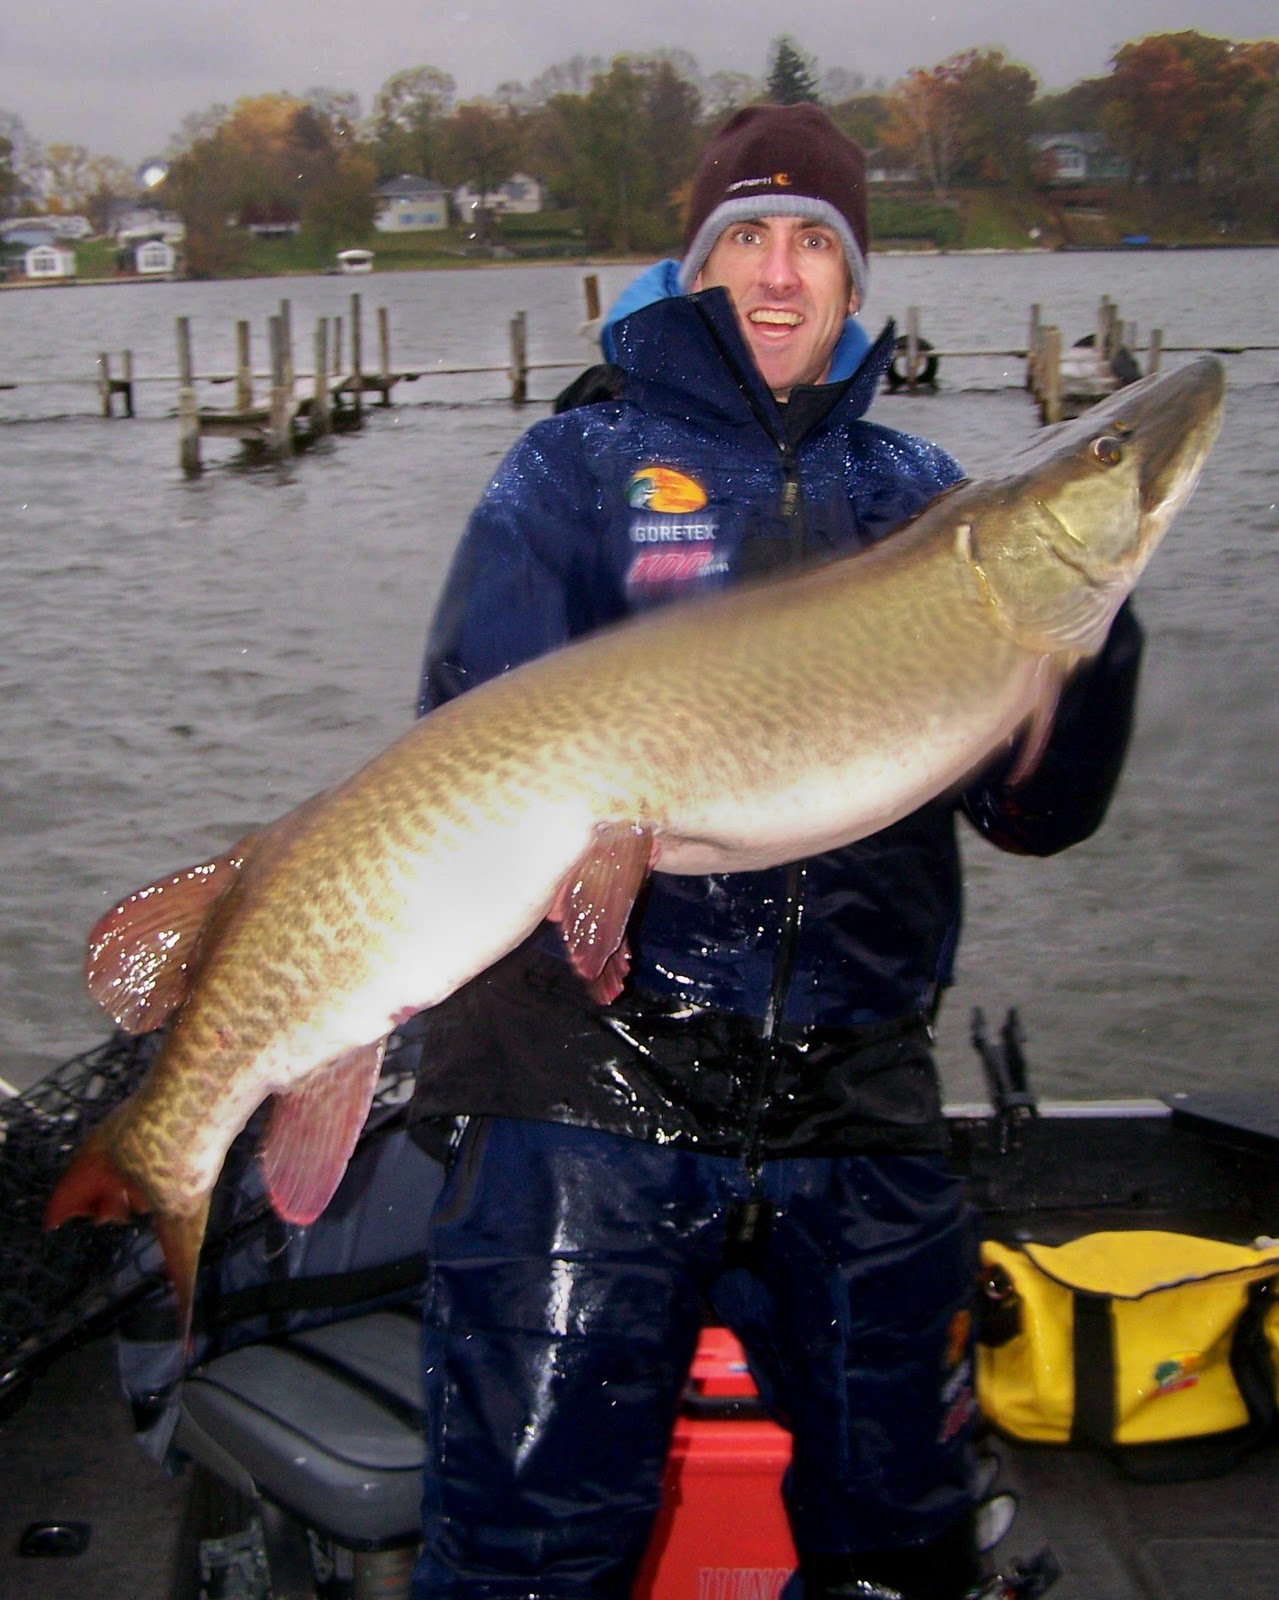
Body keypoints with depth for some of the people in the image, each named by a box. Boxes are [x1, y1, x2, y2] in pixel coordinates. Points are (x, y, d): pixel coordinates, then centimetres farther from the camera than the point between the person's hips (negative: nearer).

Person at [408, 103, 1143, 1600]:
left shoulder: (914, 492, 12)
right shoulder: (580, 464, 4)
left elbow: (1038, 806, 5)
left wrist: (1089, 633, -13)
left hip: (852, 1107, 4)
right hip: (587, 1084, -3)